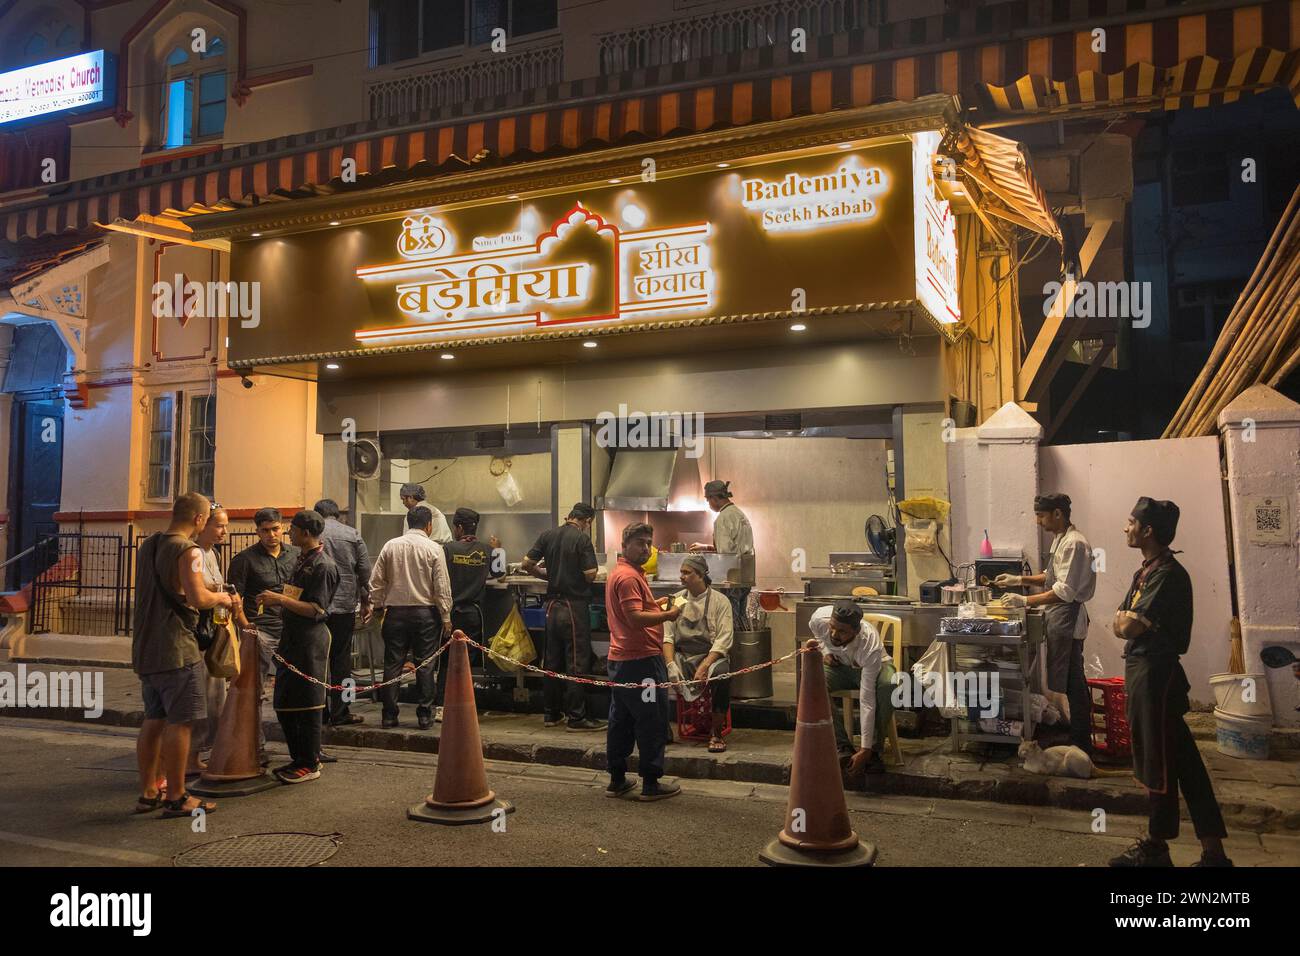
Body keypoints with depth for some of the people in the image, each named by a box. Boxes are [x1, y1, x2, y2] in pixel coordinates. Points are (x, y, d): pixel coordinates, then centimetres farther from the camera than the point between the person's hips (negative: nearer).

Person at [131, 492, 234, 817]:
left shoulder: (147, 546, 14)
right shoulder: (187, 550, -13)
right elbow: (198, 598, -24)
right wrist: (222, 598, -4)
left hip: (145, 646, 9)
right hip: (176, 649, -9)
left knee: (154, 720, 15)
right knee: (180, 722, -2)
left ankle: (148, 793, 22)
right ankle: (176, 798, 4)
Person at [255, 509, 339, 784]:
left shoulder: (323, 566, -14)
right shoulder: (301, 560, 15)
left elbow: (316, 610, -18)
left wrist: (281, 599, -19)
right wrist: (275, 600, 12)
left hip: (310, 639, -10)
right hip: (291, 637, 10)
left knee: (307, 705, -2)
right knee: (284, 704, 14)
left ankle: (310, 764, 8)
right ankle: (299, 758, 26)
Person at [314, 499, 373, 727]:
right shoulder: (353, 535, 2)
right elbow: (364, 571, 2)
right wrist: (365, 602, 12)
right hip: (345, 605, 0)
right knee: (341, 660, 6)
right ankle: (339, 713, 7)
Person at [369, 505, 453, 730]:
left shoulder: (390, 546, 2)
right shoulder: (434, 549, -6)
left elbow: (376, 581, 5)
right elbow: (442, 587, -6)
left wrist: (378, 606, 15)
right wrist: (446, 618, 0)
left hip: (395, 612, 2)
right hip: (425, 612, -2)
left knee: (393, 665, 7)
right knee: (425, 665, 4)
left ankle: (389, 715, 10)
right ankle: (425, 715, 6)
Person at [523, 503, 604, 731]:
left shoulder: (547, 535, 4)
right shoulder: (582, 539, -12)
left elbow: (527, 564, 3)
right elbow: (590, 574, -16)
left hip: (553, 604, 6)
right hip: (575, 605, -6)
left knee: (552, 660, 13)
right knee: (577, 662, 0)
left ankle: (551, 713, 21)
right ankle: (577, 717, 3)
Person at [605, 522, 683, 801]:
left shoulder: (619, 572, 17)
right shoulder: (629, 576, -16)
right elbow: (635, 618, -25)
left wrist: (655, 605, 15)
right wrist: (668, 615, -14)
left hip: (620, 659, 10)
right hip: (641, 660, -10)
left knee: (621, 721, 13)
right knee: (652, 723, -1)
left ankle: (617, 780, 20)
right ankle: (651, 783, 5)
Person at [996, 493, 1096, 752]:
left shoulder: (1073, 544, -19)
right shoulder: (1060, 540, 11)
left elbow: (1065, 591, -25)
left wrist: (1026, 601, -24)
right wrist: (1020, 579, 11)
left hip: (1067, 617, -10)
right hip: (1058, 617, 10)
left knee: (1072, 682, -1)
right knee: (1072, 682, 17)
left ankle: (1081, 743, 9)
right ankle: (1078, 737, 28)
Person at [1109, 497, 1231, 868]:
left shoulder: (1168, 575, -18)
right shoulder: (1146, 571, 13)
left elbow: (1127, 627, -21)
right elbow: (1121, 624, 10)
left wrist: (1128, 622, -1)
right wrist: (1130, 623, -10)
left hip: (1156, 673, -10)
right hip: (1141, 669, 10)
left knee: (1160, 762, 2)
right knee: (1183, 763, 13)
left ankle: (1156, 846, 15)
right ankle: (1212, 850, 20)